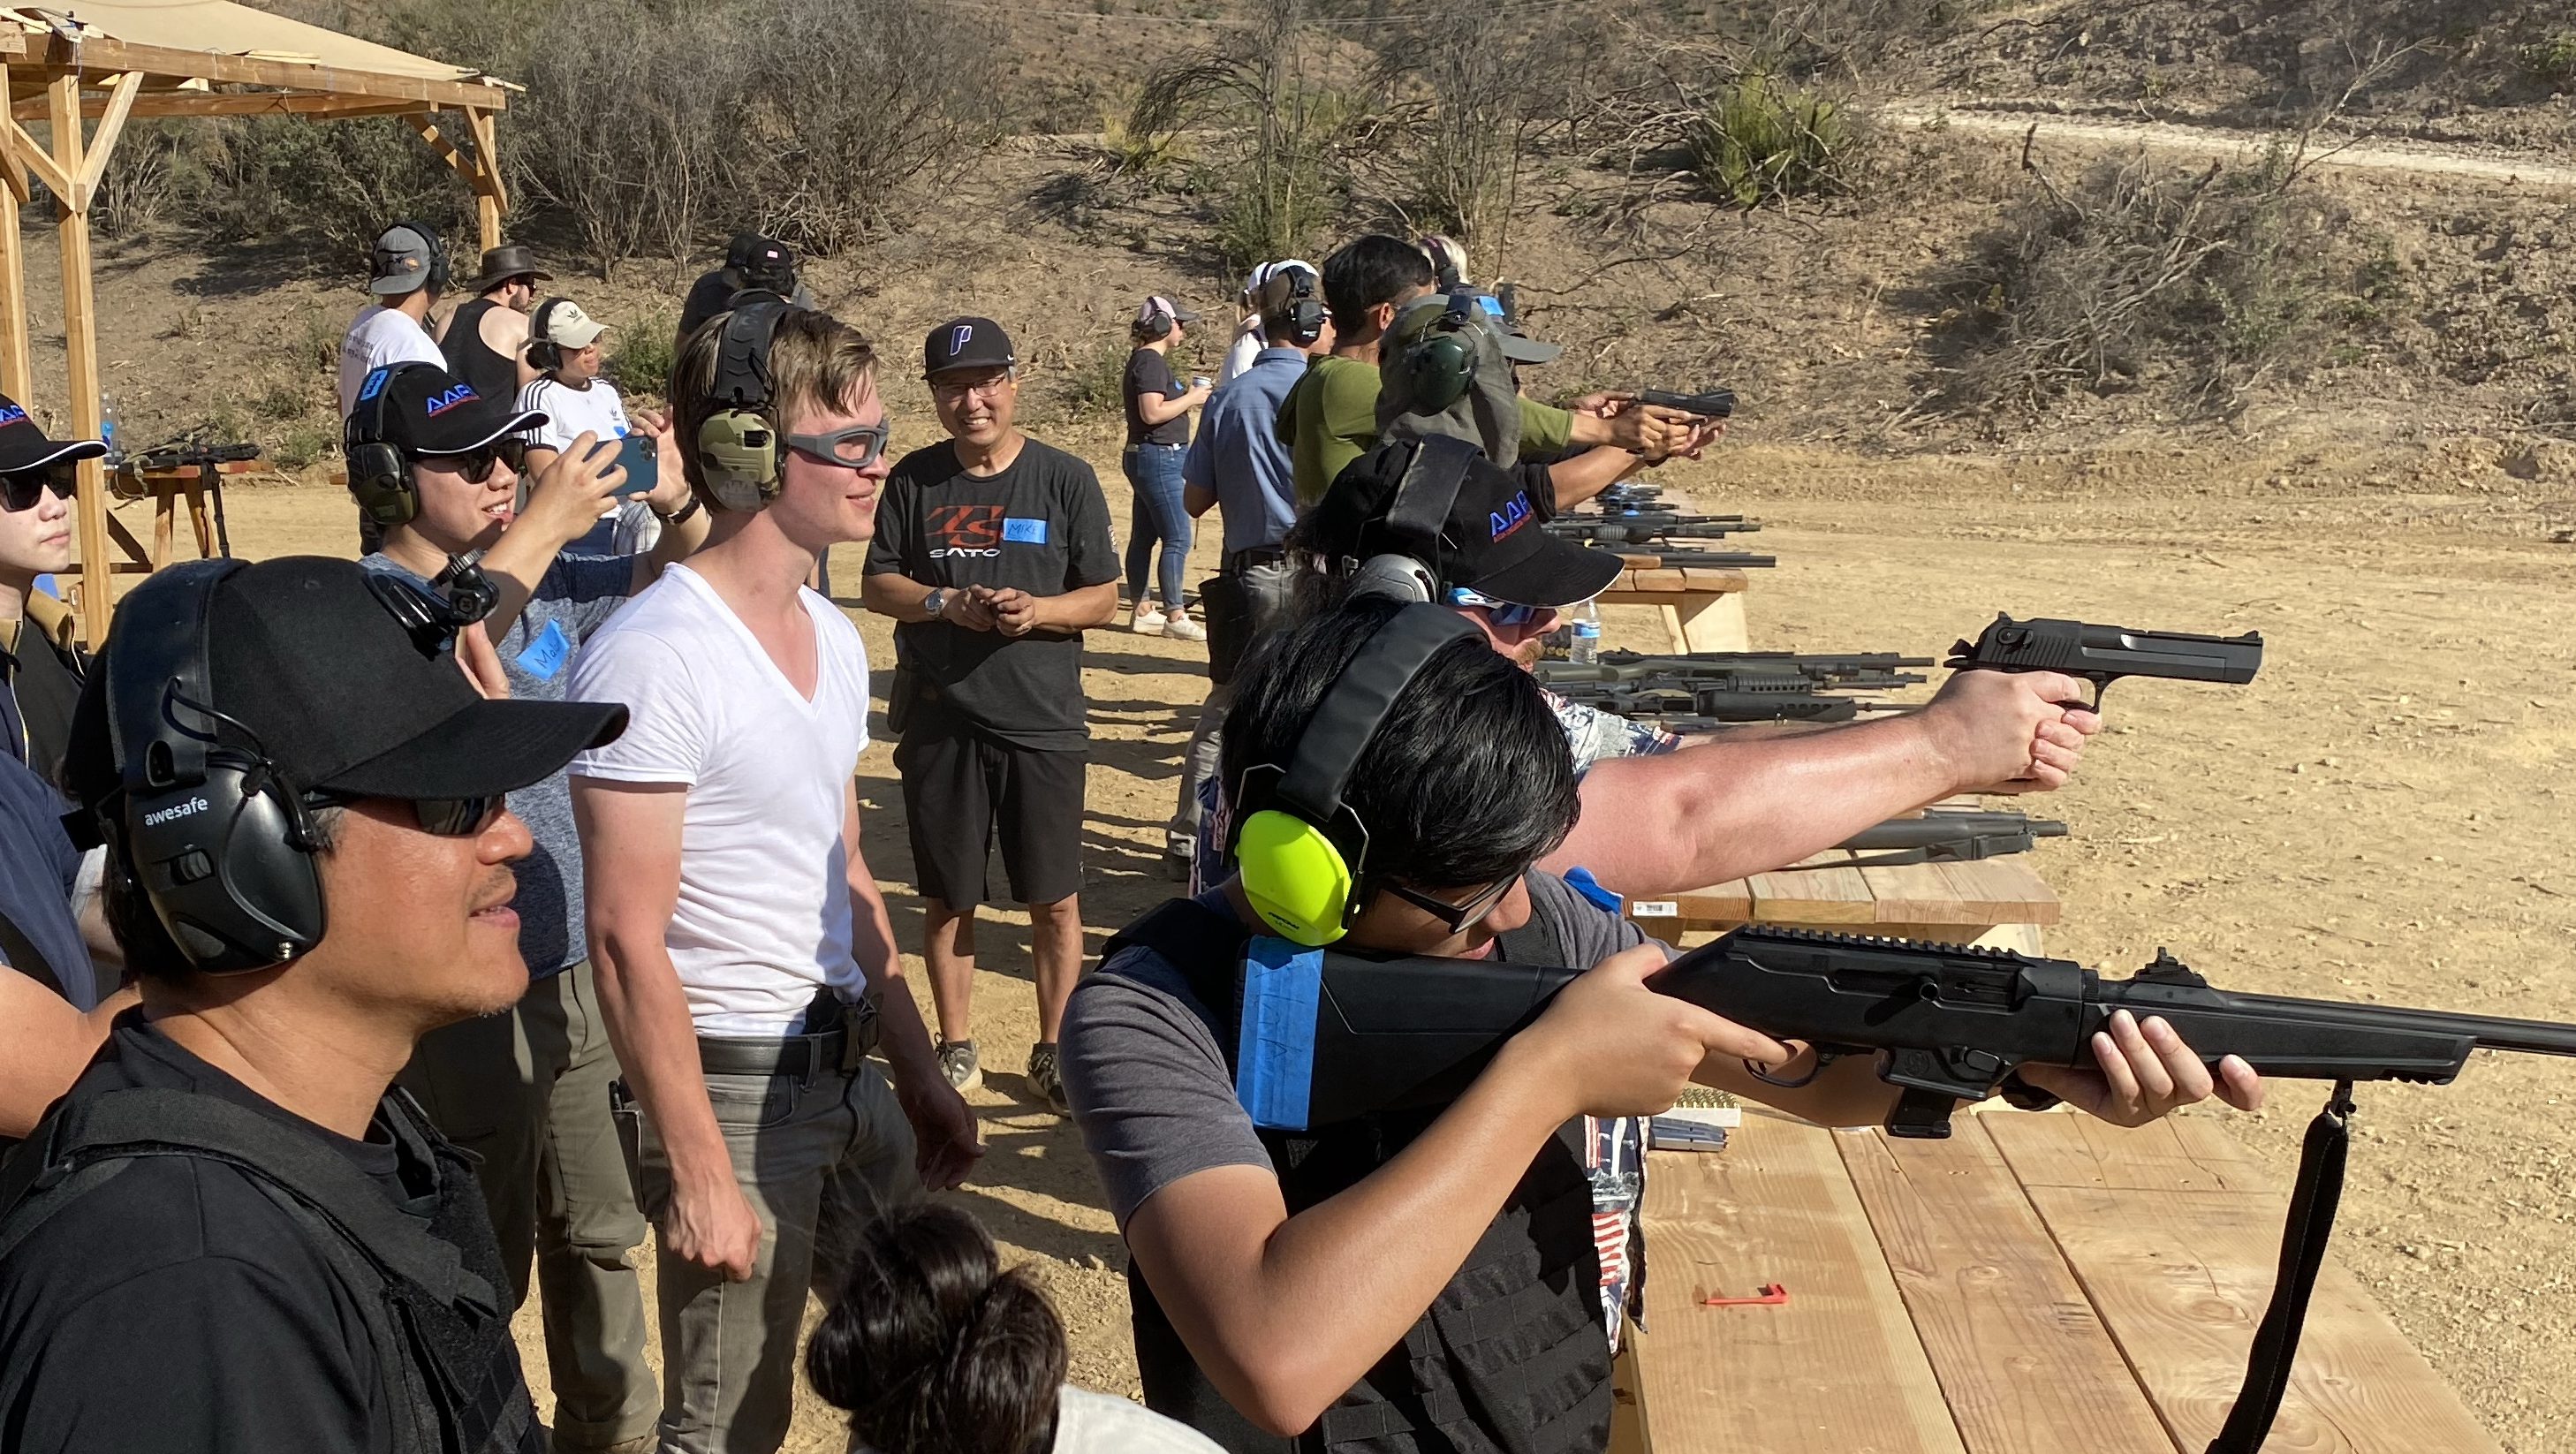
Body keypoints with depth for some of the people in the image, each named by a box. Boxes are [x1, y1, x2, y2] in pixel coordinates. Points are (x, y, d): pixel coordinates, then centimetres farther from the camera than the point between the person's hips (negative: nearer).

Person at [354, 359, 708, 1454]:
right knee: (483, 1266, 8)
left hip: (580, 967, 7)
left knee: (599, 1236, 22)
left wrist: (677, 505, -7)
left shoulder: (548, 581, 4)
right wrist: (543, 527, -38)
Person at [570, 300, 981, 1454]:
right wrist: (697, 1172, -19)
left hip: (851, 1071, 8)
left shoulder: (831, 636, 8)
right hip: (734, 1086, -8)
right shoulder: (653, 655, -19)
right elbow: (627, 936, -19)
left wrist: (921, 1080, 15)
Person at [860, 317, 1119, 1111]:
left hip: (1044, 723, -1)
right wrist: (946, 602, -13)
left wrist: (1037, 610, -18)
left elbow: (1104, 598, 1)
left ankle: (1054, 1050, 20)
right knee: (948, 897, 11)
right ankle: (957, 1049, 26)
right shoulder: (915, 479, 3)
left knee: (1055, 899, 4)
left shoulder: (1065, 479, -1)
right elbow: (877, 585, 6)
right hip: (939, 723, 2)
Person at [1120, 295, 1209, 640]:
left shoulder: (1143, 360, 16)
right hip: (1159, 458, -11)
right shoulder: (1151, 362, -15)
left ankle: (1141, 612, 17)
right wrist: (1191, 398, -13)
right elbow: (1152, 412, -24)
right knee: (1177, 538, -9)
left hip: (1146, 457, 11)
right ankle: (1175, 615, -7)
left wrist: (1187, 397, 15)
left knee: (1143, 537, 12)